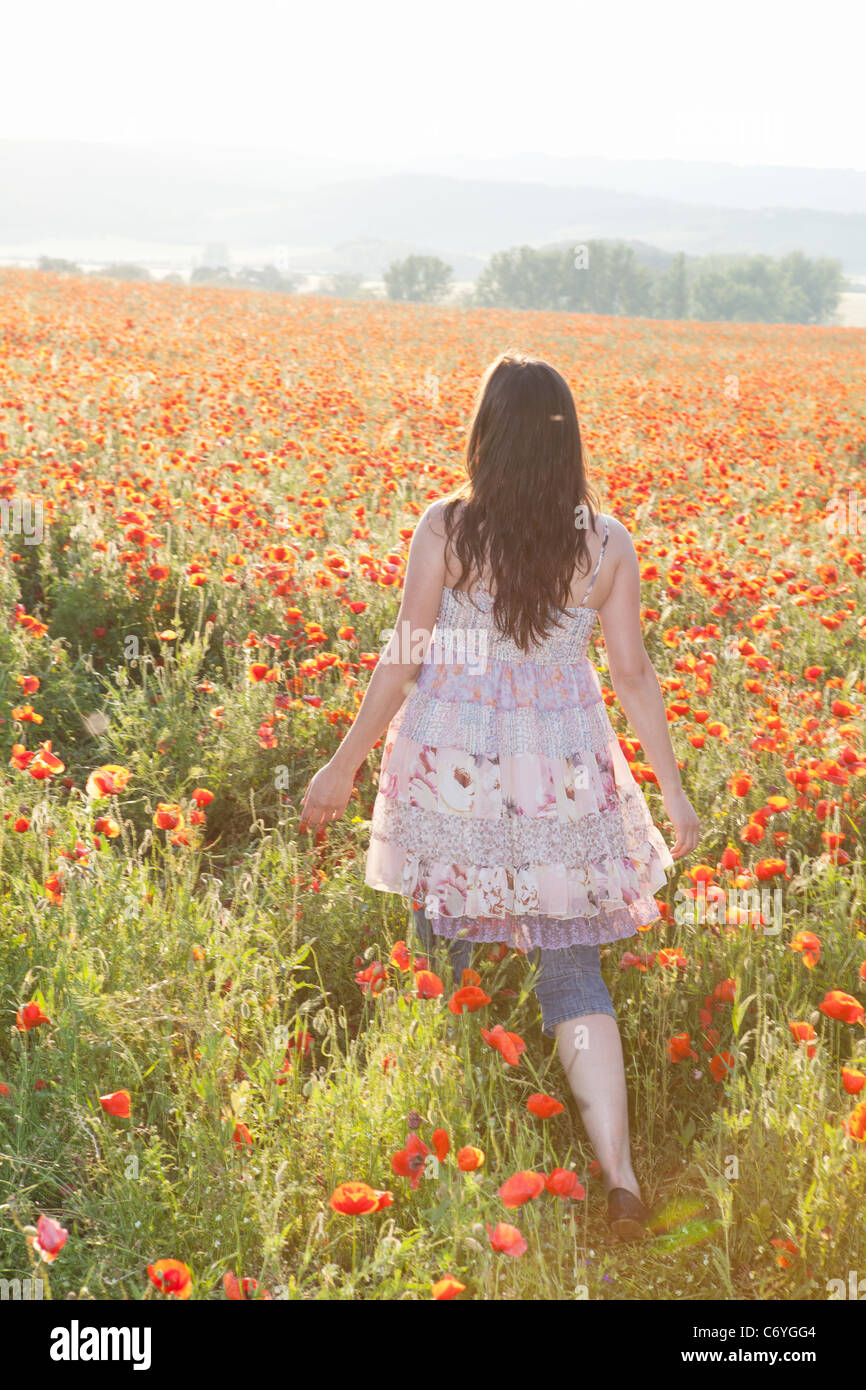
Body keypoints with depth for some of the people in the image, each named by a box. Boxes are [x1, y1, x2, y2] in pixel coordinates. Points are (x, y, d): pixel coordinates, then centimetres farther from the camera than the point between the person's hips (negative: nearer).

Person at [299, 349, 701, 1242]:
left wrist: (343, 766, 3)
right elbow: (633, 674, 0)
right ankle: (619, 1174, -1)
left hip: (453, 763, -1)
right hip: (564, 773, 2)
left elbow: (403, 661, -7)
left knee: (442, 948, 17)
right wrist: (673, 791, 9)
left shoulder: (445, 527, -9)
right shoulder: (607, 543, -2)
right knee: (572, 968, 7)